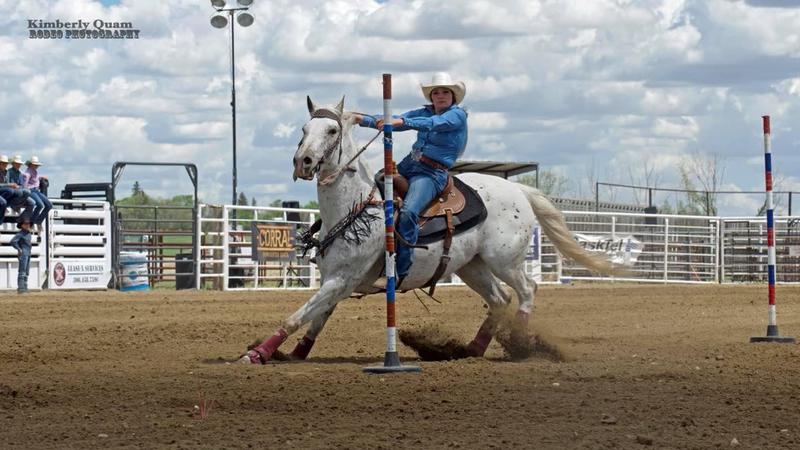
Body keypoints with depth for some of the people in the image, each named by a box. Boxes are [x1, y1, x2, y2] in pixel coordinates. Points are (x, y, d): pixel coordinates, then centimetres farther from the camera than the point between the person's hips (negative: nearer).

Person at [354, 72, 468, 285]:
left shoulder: (458, 115, -5)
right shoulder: (425, 112, 15)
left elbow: (433, 123, -24)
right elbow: (394, 121, 10)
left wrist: (401, 121, -37)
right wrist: (363, 120, -3)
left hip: (432, 174, -8)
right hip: (408, 164, 8)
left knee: (408, 212, -30)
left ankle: (401, 272, -29)